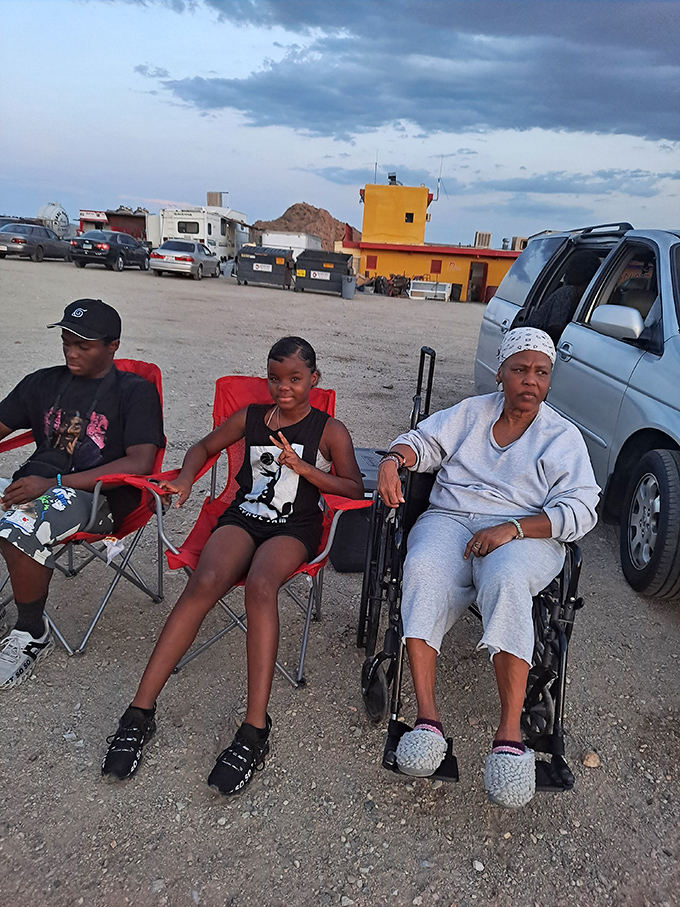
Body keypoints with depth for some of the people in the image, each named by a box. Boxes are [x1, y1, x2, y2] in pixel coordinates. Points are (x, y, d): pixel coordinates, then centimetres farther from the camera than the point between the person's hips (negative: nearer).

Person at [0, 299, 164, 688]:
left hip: (95, 496, -6)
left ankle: (33, 634, -9)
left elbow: (140, 463, -12)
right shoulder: (44, 383, 19)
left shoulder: (135, 391, 1)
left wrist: (55, 483, -18)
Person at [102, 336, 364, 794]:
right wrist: (185, 478, 5)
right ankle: (141, 711, -26)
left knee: (260, 584, -36)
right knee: (205, 582, -29)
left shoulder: (330, 430, 8)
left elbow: (355, 489, 4)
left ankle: (256, 730, -37)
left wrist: (303, 468, -9)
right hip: (243, 516, 3)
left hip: (295, 528, -2)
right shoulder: (251, 416, 16)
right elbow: (205, 447, 26)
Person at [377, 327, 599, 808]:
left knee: (507, 580, -37)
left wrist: (513, 528, -18)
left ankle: (510, 733, -32)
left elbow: (580, 510, -2)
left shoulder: (563, 437, 9)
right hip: (449, 520, 2)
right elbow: (424, 440, 15)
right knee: (423, 572, -32)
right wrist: (394, 459, -11)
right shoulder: (472, 412, 19)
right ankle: (427, 715, -30)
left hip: (525, 536, -2)